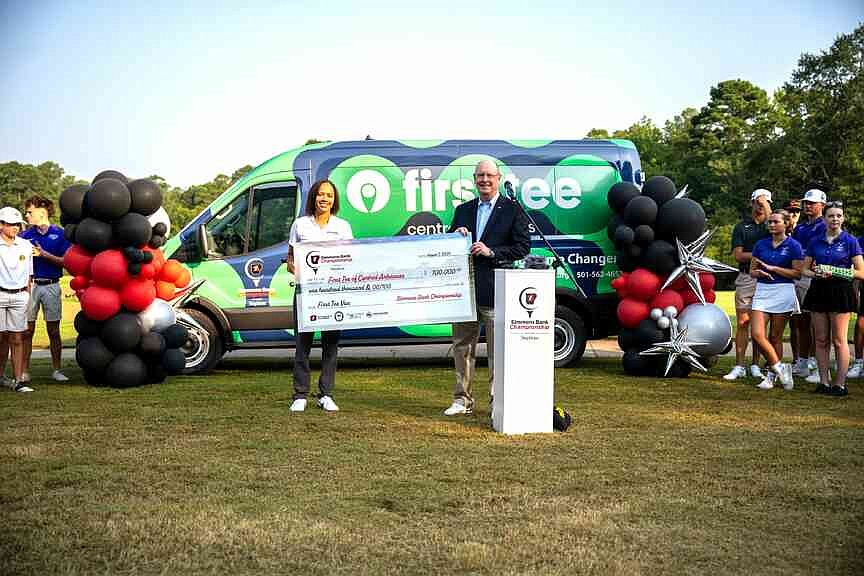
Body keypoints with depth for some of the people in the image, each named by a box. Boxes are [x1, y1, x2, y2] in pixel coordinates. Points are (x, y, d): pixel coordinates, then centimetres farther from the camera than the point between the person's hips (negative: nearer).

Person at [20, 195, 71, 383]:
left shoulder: (59, 234, 2)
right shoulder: (25, 235, 7)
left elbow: (66, 261, -4)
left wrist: (44, 254, -12)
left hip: (51, 285, -1)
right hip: (30, 285, 1)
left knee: (53, 331, 5)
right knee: (27, 330, 1)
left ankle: (56, 370, 12)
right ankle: (24, 371, 6)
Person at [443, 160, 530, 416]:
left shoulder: (512, 210, 1)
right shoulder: (463, 210, 15)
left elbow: (522, 247, -4)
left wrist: (491, 252, -14)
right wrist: (457, 236, -3)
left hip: (494, 291, -5)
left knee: (497, 350, -1)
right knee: (462, 346, 11)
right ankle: (462, 400, 22)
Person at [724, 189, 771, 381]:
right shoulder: (741, 227, 10)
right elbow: (738, 255, 0)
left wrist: (766, 206, -10)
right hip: (745, 278, 0)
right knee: (742, 322, -2)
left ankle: (756, 365, 9)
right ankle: (739, 367, 0)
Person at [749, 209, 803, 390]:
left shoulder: (793, 246, -2)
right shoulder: (761, 244, 10)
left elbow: (797, 273, -6)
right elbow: (752, 270, 13)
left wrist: (773, 268, -12)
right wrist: (760, 273, -10)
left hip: (783, 292, -4)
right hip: (762, 290, 4)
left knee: (776, 337, 3)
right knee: (757, 333, -10)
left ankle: (771, 374, 15)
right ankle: (779, 367, 3)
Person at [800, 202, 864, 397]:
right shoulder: (815, 242, 10)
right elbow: (804, 269, 14)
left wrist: (835, 273, -15)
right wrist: (815, 273, -8)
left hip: (840, 291, -4)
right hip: (818, 291, 4)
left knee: (839, 340, -3)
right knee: (821, 340, 5)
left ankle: (840, 383, 1)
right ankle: (824, 381, 11)